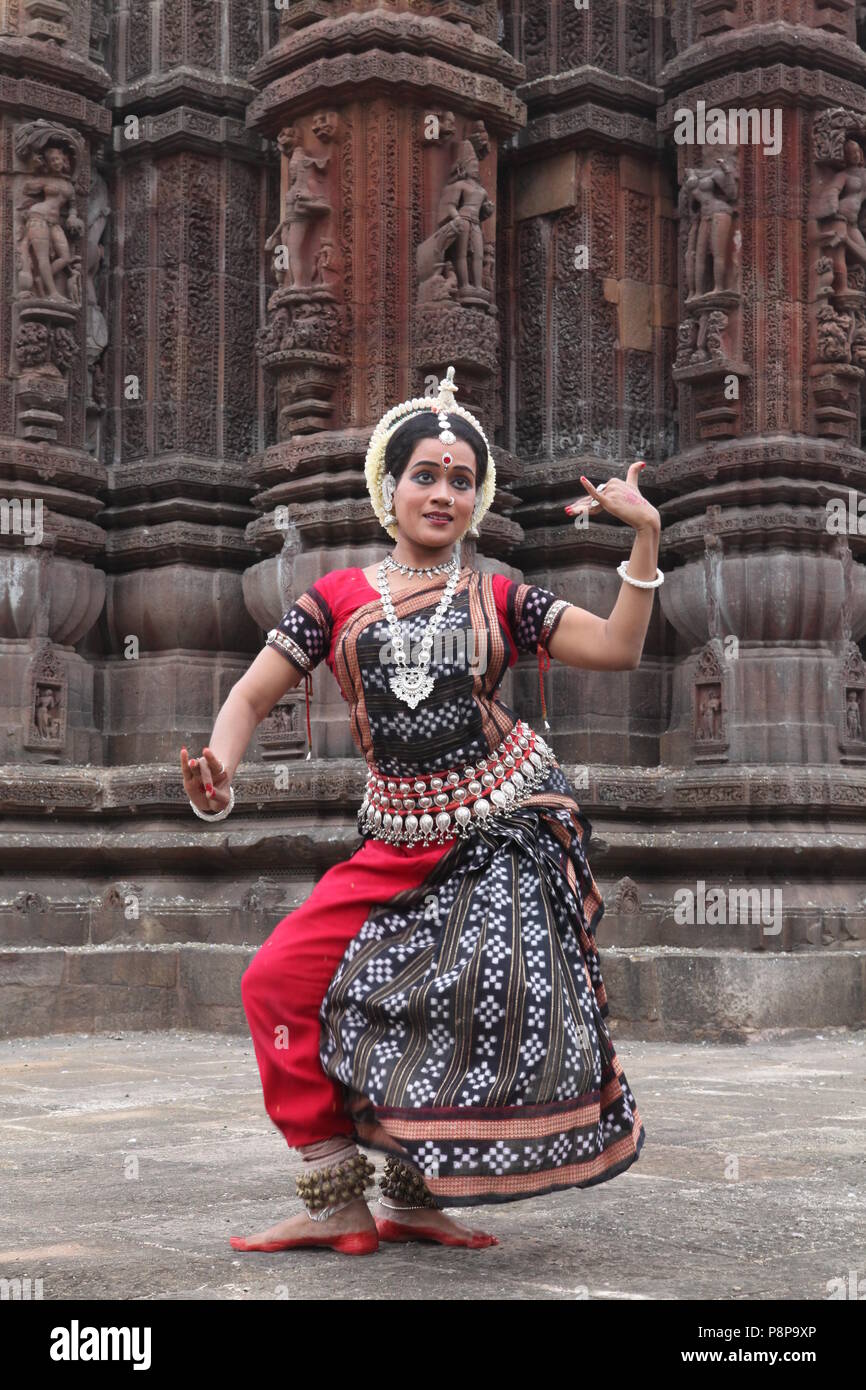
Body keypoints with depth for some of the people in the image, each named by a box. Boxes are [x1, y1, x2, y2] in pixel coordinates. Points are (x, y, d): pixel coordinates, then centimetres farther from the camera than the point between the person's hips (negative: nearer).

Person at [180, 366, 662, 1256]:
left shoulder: (498, 600, 6)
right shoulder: (337, 598, 6)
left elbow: (617, 649, 0)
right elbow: (252, 695, 5)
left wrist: (644, 535, -6)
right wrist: (219, 771, -15)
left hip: (508, 829, -1)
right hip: (398, 839, 2)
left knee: (478, 1006, -9)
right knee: (279, 980, -8)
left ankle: (414, 1199, 11)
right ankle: (338, 1205, 2)